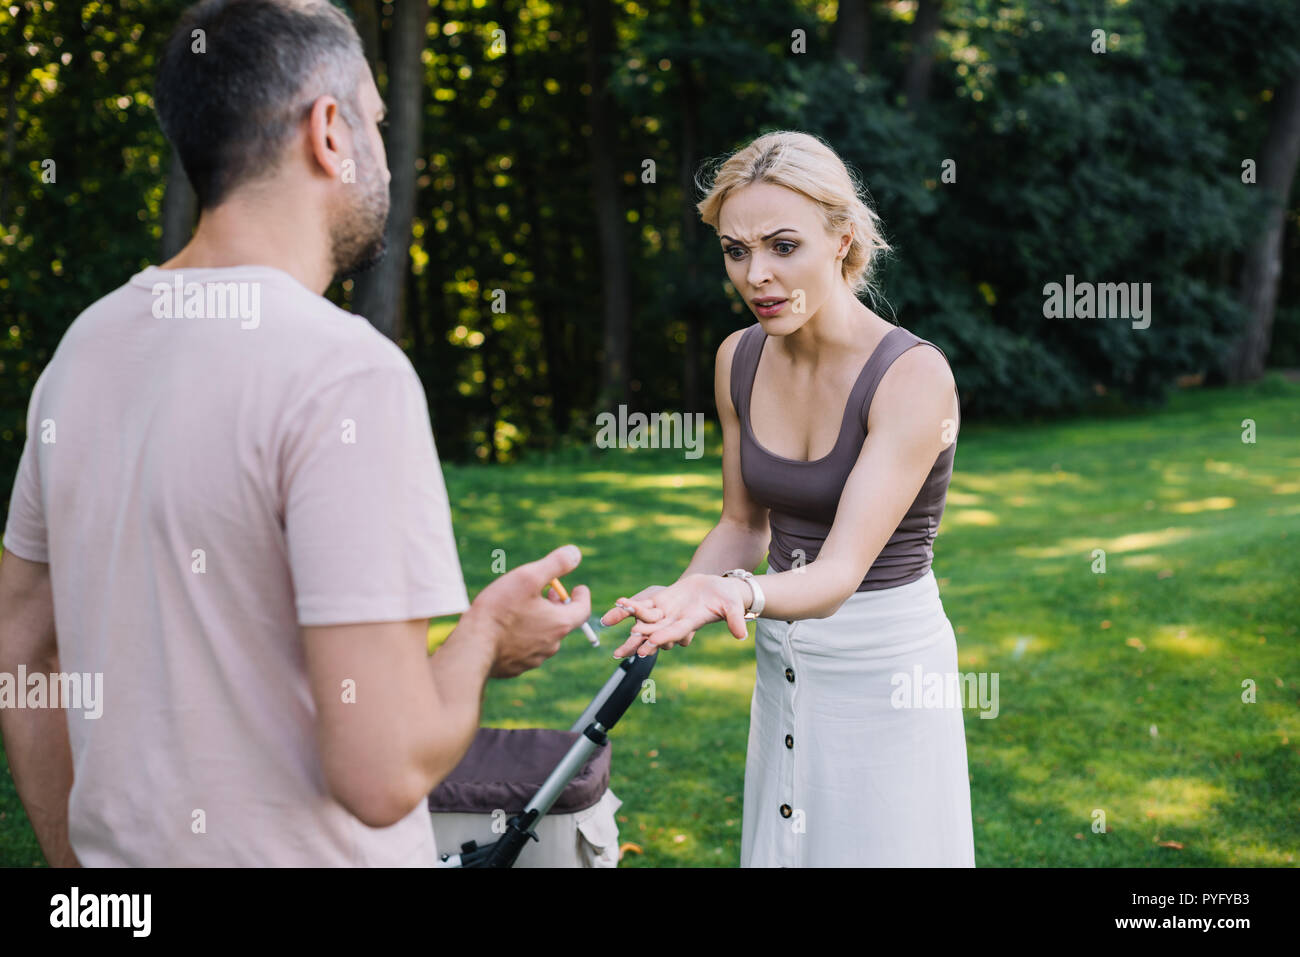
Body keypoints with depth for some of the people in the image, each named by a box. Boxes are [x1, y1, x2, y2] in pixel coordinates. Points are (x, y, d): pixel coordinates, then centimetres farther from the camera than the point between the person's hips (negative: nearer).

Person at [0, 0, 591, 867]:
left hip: (122, 847, 7)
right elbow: (382, 772, -26)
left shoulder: (85, 343, 2)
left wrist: (78, 861, 19)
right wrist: (486, 636, -8)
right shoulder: (348, 373, -22)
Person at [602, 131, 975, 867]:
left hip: (883, 663, -6)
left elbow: (841, 571, -27)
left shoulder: (913, 376, -21)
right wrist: (681, 600, -9)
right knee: (780, 847, 15)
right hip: (782, 663, 6)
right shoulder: (740, 359, -1)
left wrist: (742, 595, -47)